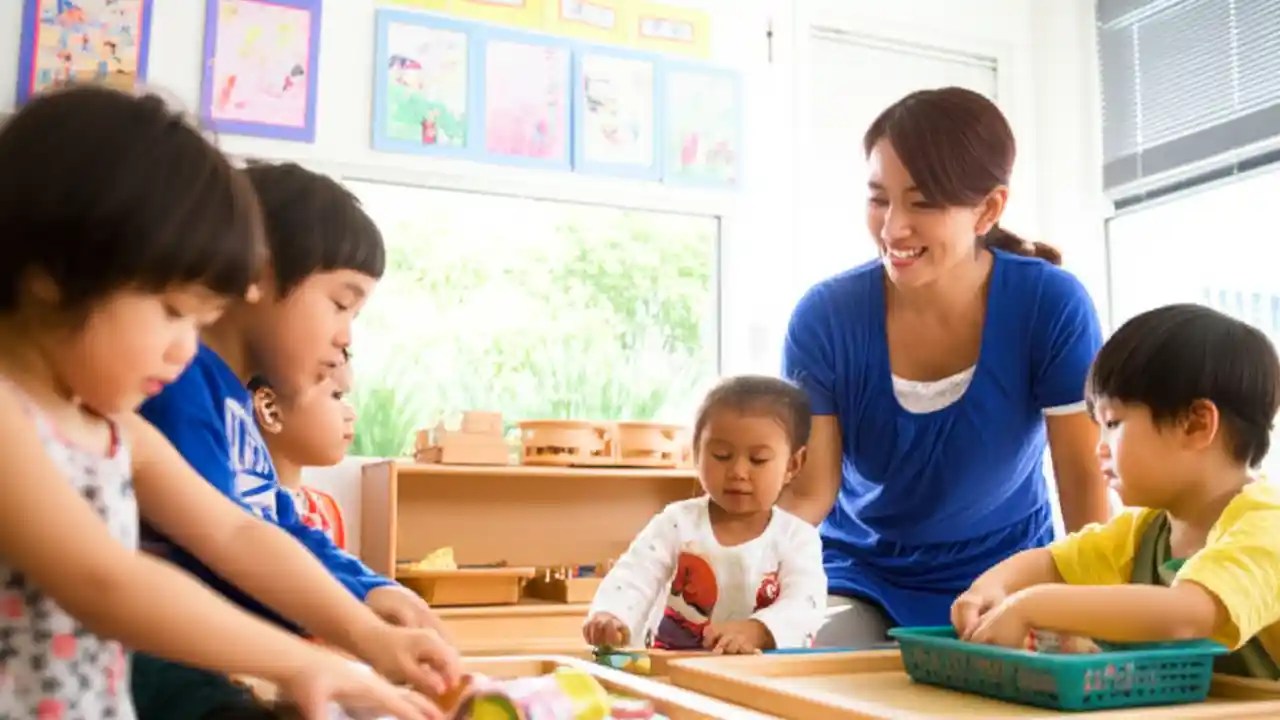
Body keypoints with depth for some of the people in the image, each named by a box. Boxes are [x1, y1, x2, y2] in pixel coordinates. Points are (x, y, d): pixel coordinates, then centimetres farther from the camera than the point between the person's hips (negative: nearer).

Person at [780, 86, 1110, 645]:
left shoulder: (1051, 306, -18)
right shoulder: (826, 316, -17)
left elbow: (1084, 480, -14)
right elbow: (808, 490, -14)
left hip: (1007, 576, 0)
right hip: (862, 577, 0)